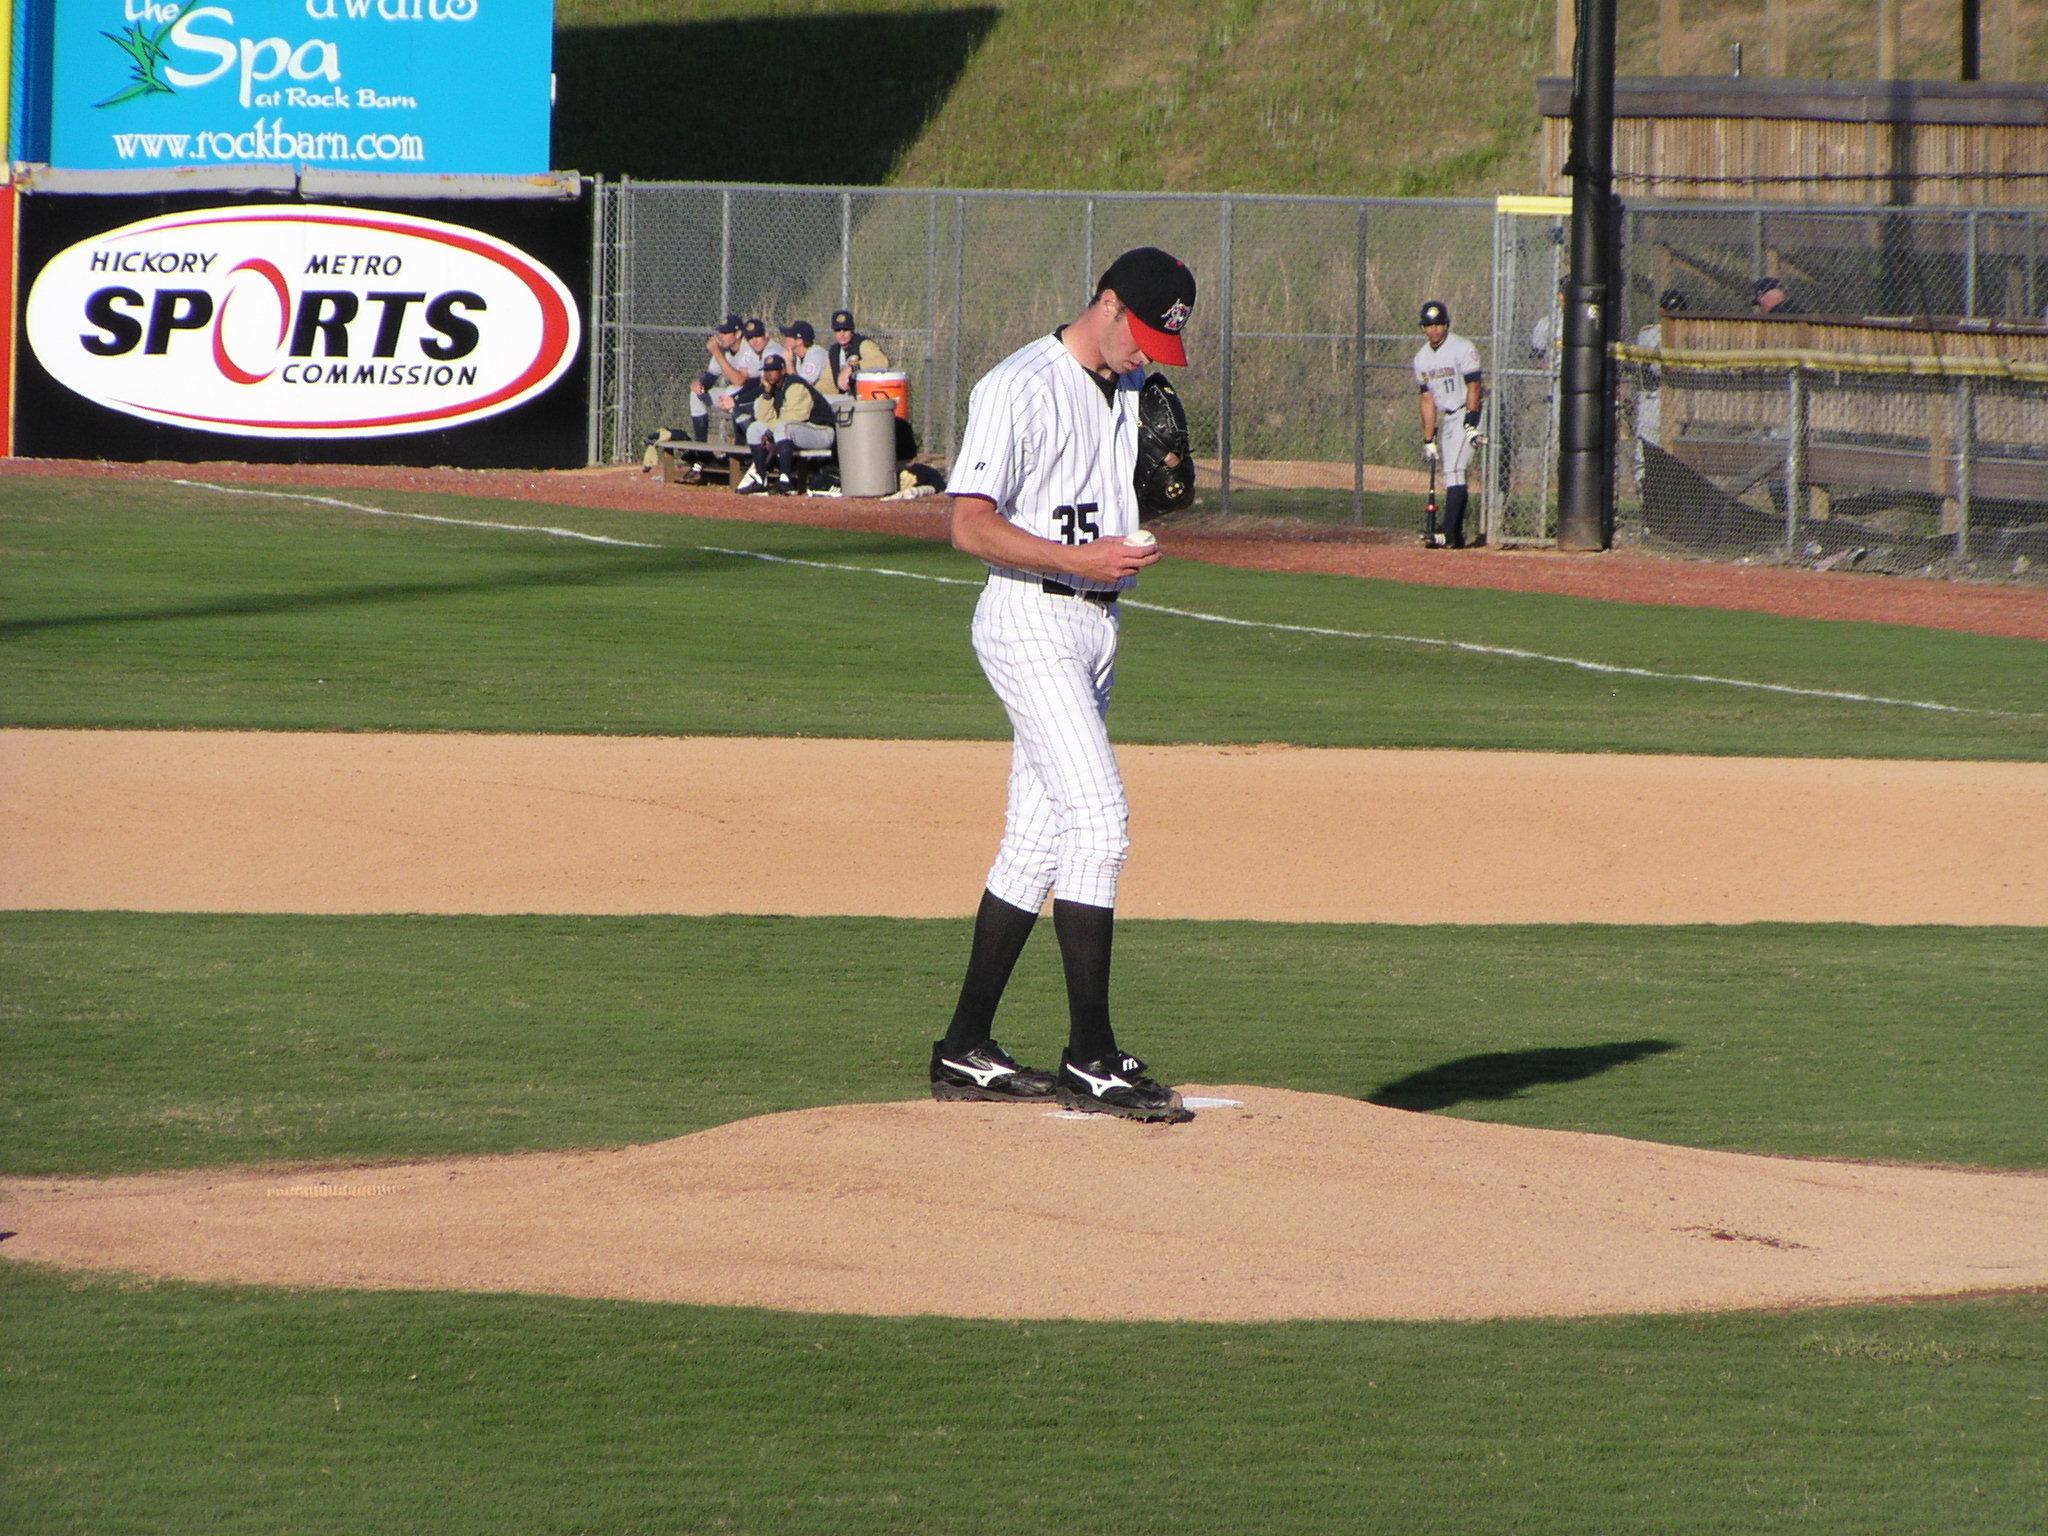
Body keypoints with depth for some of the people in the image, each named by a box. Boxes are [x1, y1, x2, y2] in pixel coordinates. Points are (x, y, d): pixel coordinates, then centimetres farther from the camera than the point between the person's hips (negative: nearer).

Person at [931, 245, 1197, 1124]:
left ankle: (966, 1051, 15)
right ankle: (1090, 1059, -14)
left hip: (1095, 624, 9)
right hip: (1032, 620, -9)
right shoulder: (1020, 388, -12)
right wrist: (1080, 559, -25)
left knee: (1039, 839, 10)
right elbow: (971, 526, -18)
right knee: (1098, 825, -15)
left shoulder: (1130, 390, 15)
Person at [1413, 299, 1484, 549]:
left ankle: (1449, 534, -21)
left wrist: (1471, 422, -24)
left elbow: (1474, 386, -16)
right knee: (1450, 475, 6)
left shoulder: (1462, 348, -12)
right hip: (1444, 419, 7)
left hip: (1466, 414, -7)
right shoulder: (1422, 357, 9)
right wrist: (1428, 438, 7)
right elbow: (1427, 399, 11)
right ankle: (1456, 536, 10)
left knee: (1453, 471, -16)